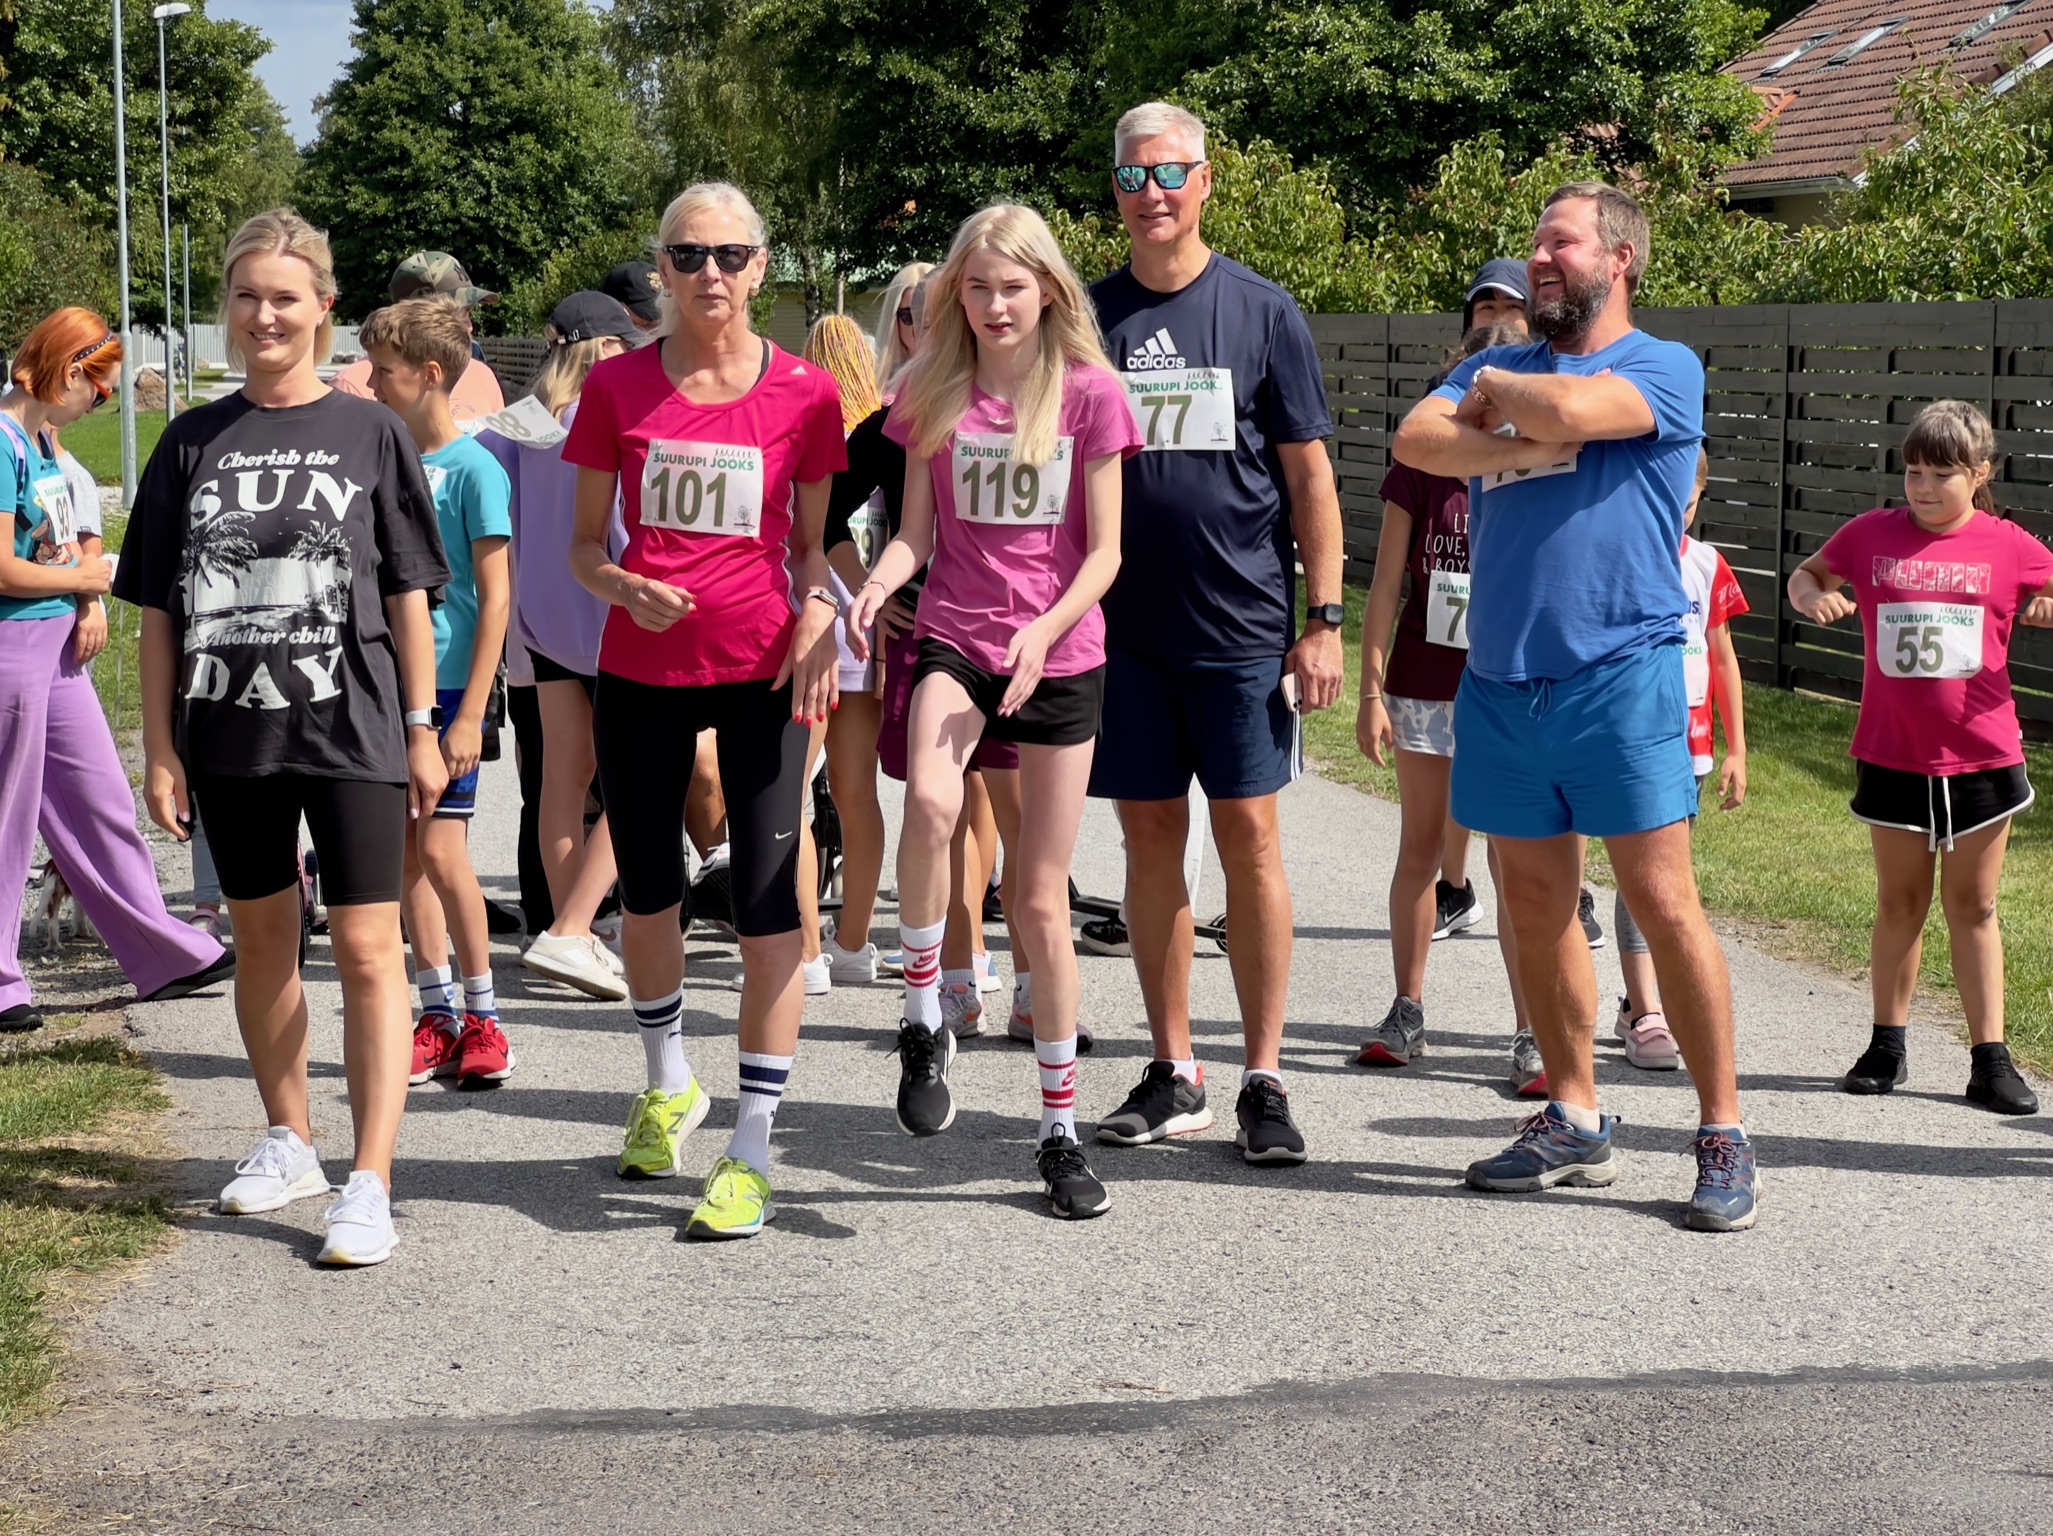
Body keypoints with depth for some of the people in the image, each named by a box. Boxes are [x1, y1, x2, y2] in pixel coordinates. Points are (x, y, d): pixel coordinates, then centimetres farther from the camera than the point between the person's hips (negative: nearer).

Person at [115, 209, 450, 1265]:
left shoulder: (368, 433, 1)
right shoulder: (194, 442, 5)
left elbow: (408, 595, 3)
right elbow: (159, 612, 6)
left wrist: (421, 729, -1)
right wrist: (160, 747, 1)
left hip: (352, 730, -3)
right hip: (231, 734, 3)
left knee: (367, 946, -6)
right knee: (261, 937, 14)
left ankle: (370, 1184, -7)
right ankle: (288, 1141, 30)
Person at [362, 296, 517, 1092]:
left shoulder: (473, 469, -9)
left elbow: (495, 596, -11)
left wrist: (471, 713, -15)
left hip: (446, 685, -6)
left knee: (441, 850, -8)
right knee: (406, 853, 7)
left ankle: (481, 1016, 5)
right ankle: (437, 1016, 15)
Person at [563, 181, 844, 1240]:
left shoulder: (804, 392, -1)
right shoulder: (618, 386, 1)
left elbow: (811, 542, 6)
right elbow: (585, 544, 6)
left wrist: (818, 613, -13)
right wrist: (625, 588, -15)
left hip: (761, 668, -2)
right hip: (641, 668, 2)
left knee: (766, 902, -7)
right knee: (647, 894, 13)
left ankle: (751, 1153, 0)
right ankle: (669, 1085, 40)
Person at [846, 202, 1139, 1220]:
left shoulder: (1088, 394, -1)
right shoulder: (932, 393, 5)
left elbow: (1103, 551, -2)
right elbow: (917, 533, 7)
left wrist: (1045, 628, -19)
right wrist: (876, 585, -15)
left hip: (1061, 655, 0)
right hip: (953, 638, 1)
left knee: (1043, 897, 4)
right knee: (931, 802, -33)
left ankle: (1060, 1128, 16)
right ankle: (924, 1021, -12)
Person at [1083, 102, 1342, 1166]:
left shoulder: (1262, 313, 0)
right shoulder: (1088, 318, 6)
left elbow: (1309, 477, 1)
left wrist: (1324, 618, -4)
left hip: (1242, 626, -2)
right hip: (1123, 627, 3)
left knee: (1248, 836, -2)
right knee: (1150, 837, 7)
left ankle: (1264, 1081, 4)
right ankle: (1172, 1073, 16)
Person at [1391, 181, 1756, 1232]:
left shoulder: (1664, 368, -1)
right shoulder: (1496, 367, 17)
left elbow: (1568, 409, -20)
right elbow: (1415, 442, 0)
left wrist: (1496, 392, 0)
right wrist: (1525, 447, -13)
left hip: (1621, 678, -6)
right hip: (1499, 684, 6)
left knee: (1663, 905, -7)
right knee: (1535, 910, 9)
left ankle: (1722, 1134, 0)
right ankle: (1574, 1124, 20)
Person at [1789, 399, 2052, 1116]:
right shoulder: (1872, 534, -1)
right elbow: (1807, 574, 14)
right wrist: (1813, 596, -9)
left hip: (1982, 758, -1)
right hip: (1891, 756, 1)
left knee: (1974, 907, 7)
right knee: (1900, 902, 11)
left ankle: (1990, 1059, 11)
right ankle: (1887, 1046, 21)